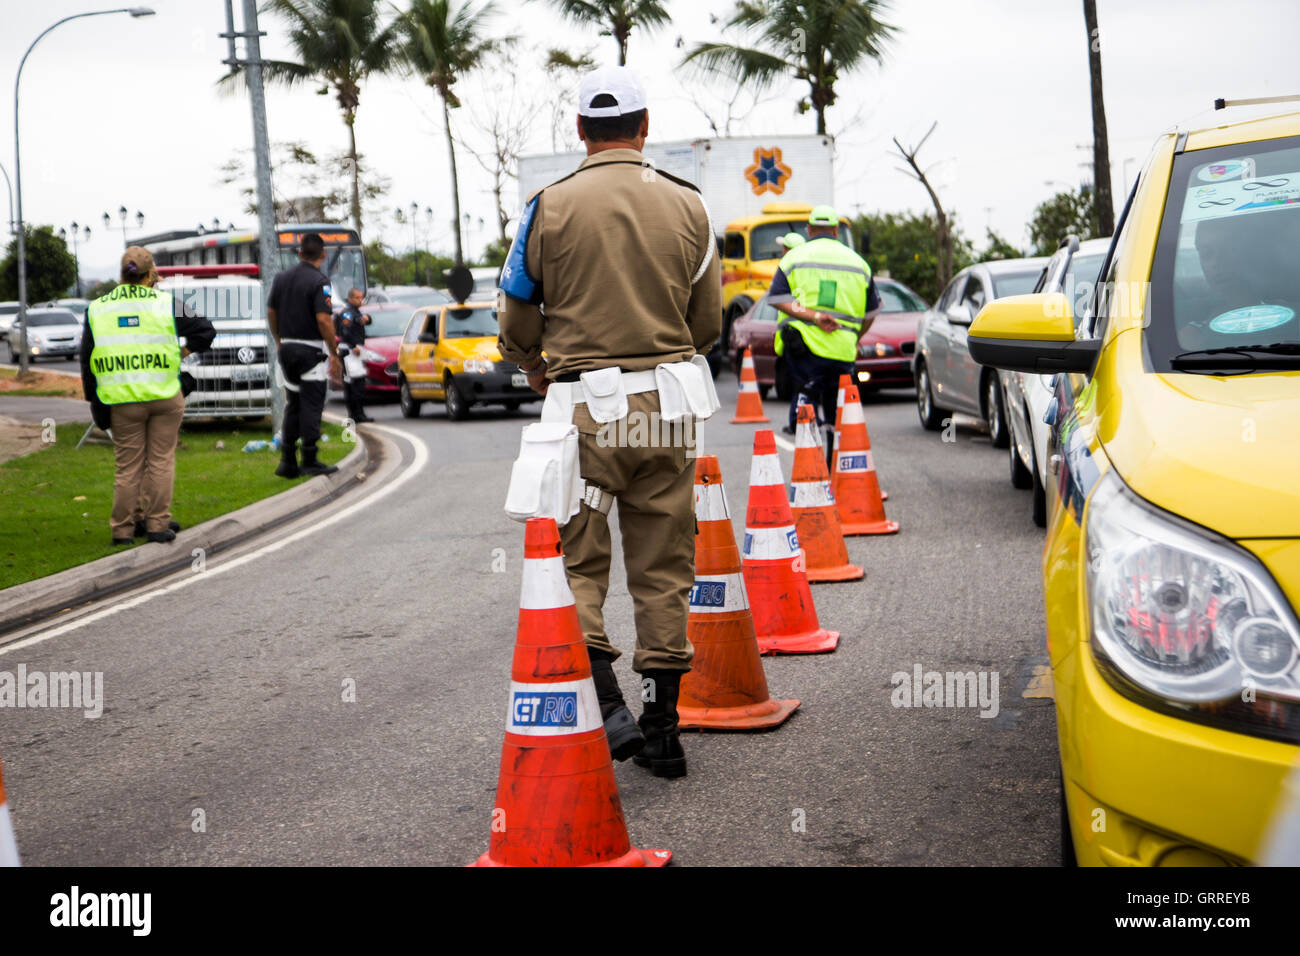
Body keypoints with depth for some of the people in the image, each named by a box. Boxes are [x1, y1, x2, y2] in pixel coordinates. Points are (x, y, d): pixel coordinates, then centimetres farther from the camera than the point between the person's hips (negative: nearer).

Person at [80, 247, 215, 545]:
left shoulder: (96, 309, 7)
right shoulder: (167, 304, 1)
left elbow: (87, 361, 10)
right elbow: (205, 330, 1)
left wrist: (94, 399, 16)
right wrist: (185, 351, 14)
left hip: (122, 401, 2)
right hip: (165, 397, -2)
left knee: (128, 465, 8)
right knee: (161, 460, 7)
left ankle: (124, 528, 13)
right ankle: (157, 523, 9)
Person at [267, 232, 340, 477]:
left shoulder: (282, 278, 8)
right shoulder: (320, 281, -13)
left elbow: (271, 313, 13)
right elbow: (323, 320, -20)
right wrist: (335, 354, -14)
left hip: (287, 348, 6)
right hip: (311, 350, -6)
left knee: (293, 405, 14)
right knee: (311, 405, -1)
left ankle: (287, 462, 13)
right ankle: (310, 461, 0)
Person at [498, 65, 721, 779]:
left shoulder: (550, 206, -3)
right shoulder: (688, 207, 5)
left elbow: (516, 316, 4)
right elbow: (707, 323, 11)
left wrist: (535, 368, 25)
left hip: (584, 407, -3)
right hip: (669, 407, 3)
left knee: (576, 562, 6)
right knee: (663, 567, 9)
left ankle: (606, 706, -11)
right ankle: (662, 728, 14)